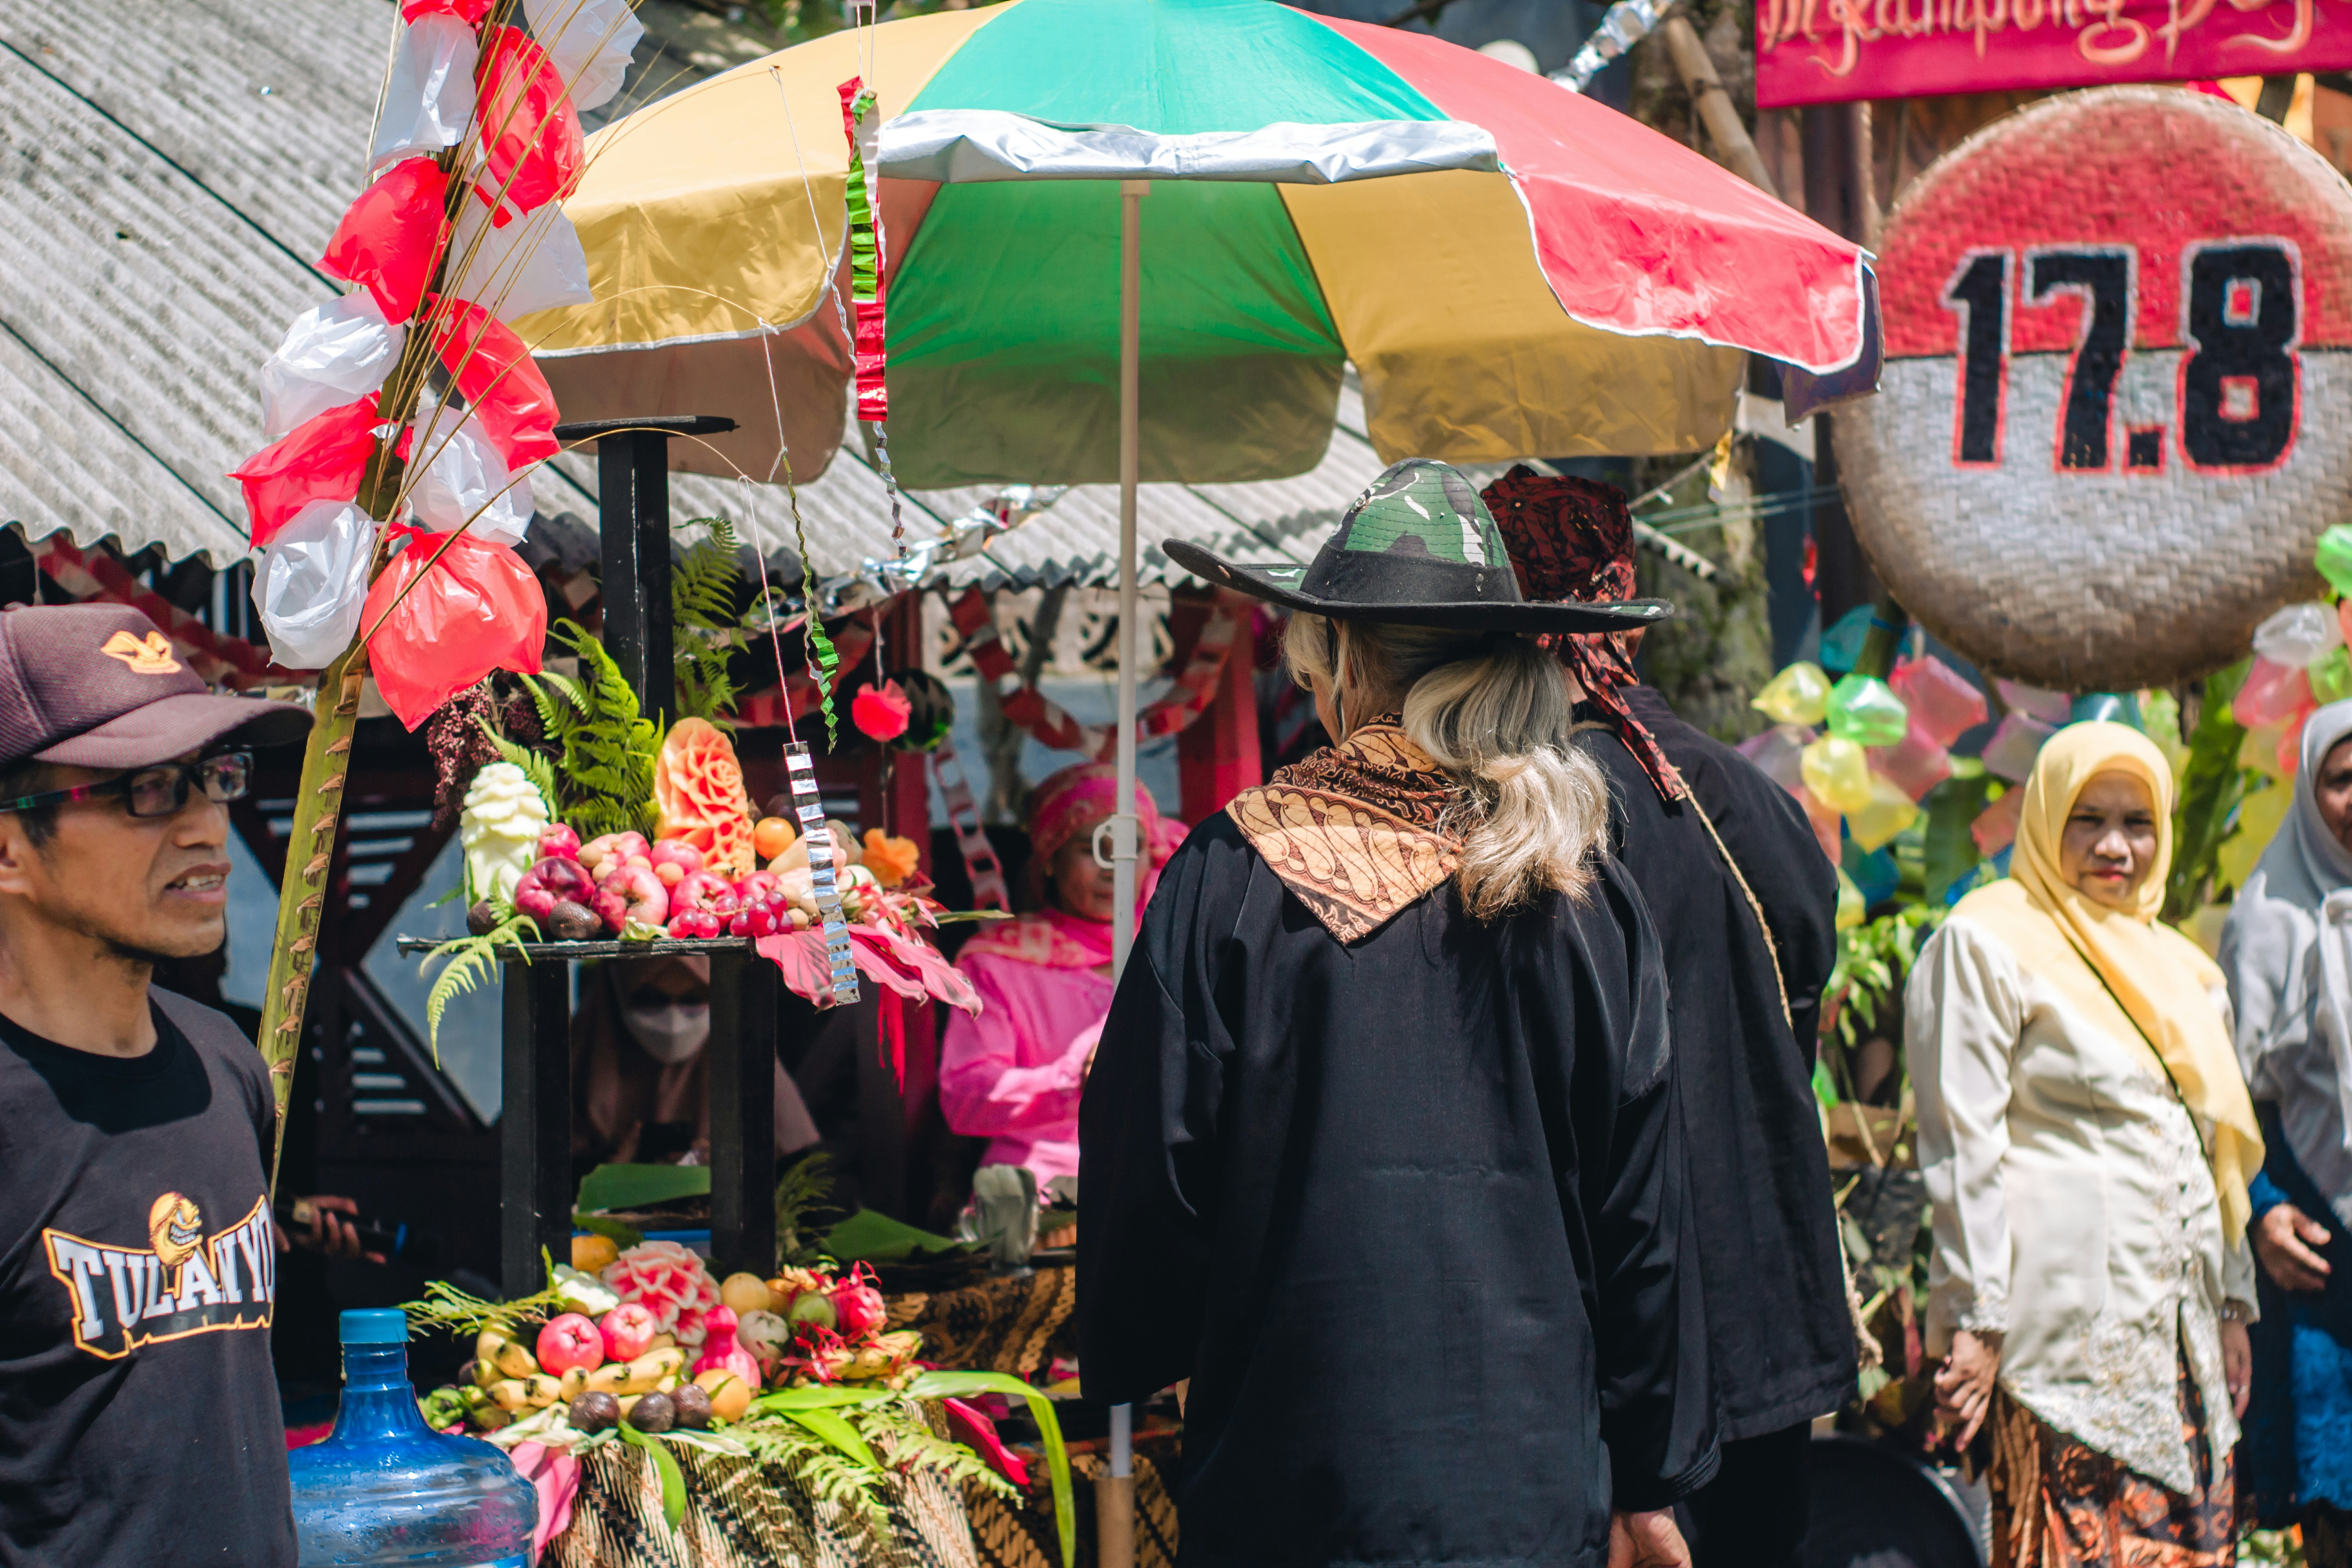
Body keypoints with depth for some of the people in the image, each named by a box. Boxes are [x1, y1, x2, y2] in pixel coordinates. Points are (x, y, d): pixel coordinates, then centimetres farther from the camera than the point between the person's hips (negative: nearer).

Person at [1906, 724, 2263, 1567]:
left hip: (2177, 1322, 7)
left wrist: (2234, 1305, 19)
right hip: (2065, 1313, -7)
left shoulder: (2176, 965, 20)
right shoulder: (1986, 941, -3)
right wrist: (1974, 1321, -14)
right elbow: (1963, 1144, -9)